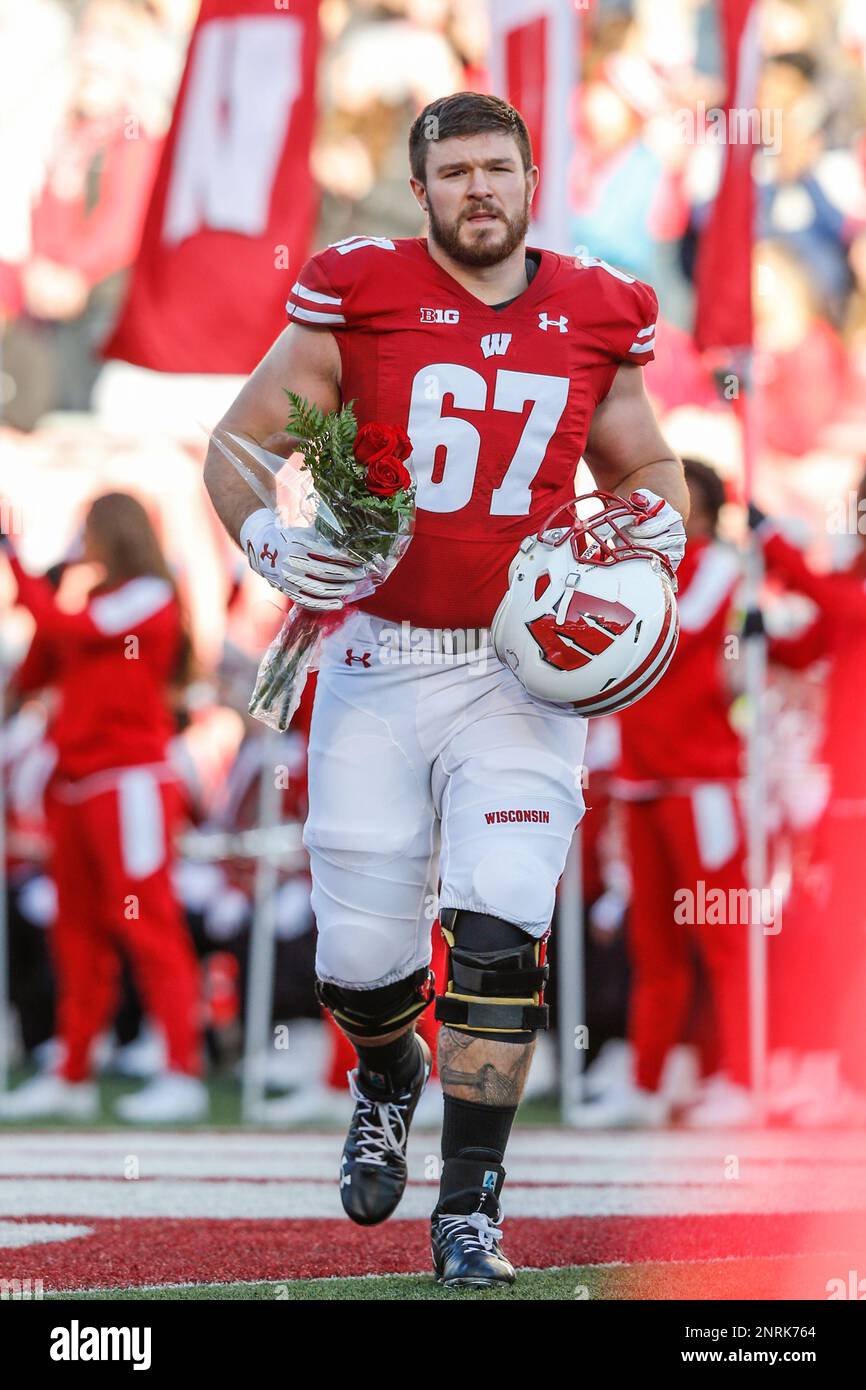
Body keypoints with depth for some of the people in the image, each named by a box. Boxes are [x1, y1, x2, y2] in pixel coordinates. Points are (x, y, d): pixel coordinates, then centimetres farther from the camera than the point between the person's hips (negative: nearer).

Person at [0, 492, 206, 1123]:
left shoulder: (149, 599, -6)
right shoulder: (99, 603, 18)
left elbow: (66, 628, -17)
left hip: (130, 784, -9)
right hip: (77, 785, 9)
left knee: (148, 926, -12)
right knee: (78, 934, 9)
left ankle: (184, 1076, -14)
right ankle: (73, 1077, 13)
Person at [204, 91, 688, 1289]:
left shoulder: (592, 319, 3)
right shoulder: (357, 302, -5)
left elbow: (644, 466, 19)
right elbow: (238, 446, 2)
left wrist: (661, 520, -3)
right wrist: (268, 540, -17)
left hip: (523, 671, 1)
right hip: (379, 663, 0)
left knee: (500, 939, -14)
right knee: (361, 956, 2)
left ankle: (470, 1212, -4)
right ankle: (389, 1080, 38)